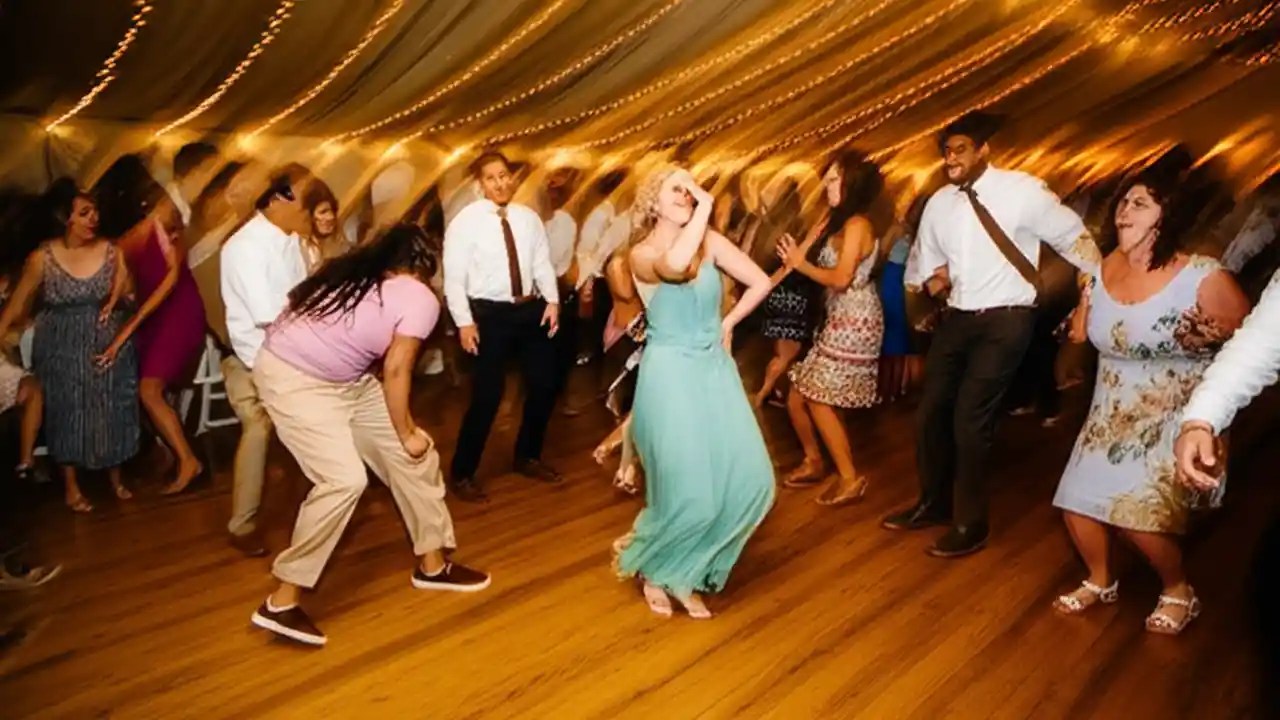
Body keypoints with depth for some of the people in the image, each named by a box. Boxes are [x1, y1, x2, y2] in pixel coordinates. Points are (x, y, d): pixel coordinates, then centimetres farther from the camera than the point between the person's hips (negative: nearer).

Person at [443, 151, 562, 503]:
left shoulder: (529, 218, 7)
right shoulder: (465, 221, -7)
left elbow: (543, 263, 8)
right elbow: (454, 276, -9)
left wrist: (552, 300, -6)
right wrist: (464, 321, -16)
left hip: (531, 308, 6)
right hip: (490, 313, -5)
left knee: (545, 383, 12)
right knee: (488, 394, -5)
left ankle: (528, 457, 34)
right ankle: (462, 474, 12)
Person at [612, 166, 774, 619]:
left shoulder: (711, 241, 6)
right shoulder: (642, 253, -7)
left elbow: (761, 282, 10)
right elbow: (673, 265, -32)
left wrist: (728, 324, 9)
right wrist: (705, 207, -22)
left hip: (716, 369, 5)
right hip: (671, 374, -5)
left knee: (750, 481, -1)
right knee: (690, 492, -8)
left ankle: (686, 573, 19)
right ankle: (656, 569, 25)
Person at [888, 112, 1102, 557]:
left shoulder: (1022, 190, -12)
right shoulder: (938, 203, 5)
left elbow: (1073, 238, -3)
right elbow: (926, 260, 18)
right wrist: (933, 279, -5)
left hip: (1005, 320, -6)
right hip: (957, 317, 6)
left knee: (970, 417, -10)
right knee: (932, 410, 12)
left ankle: (970, 524, 10)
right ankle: (933, 503, 34)